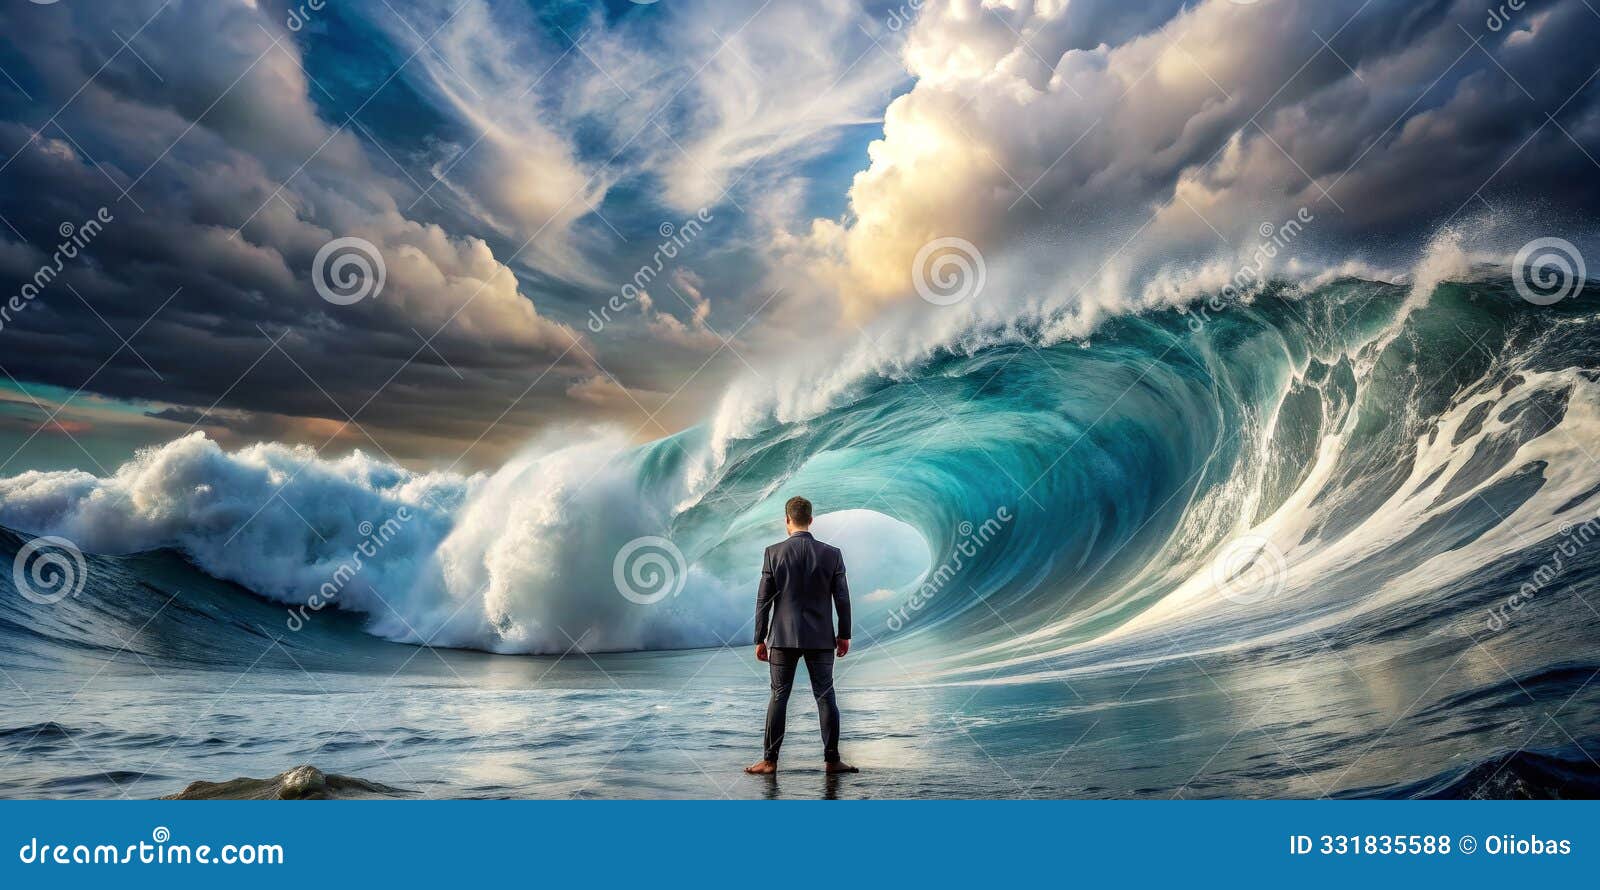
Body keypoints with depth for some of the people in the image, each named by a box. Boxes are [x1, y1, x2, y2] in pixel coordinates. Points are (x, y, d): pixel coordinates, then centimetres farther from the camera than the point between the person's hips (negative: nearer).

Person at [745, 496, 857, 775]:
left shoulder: (773, 553, -6)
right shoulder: (831, 554, -4)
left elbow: (764, 600, -4)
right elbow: (842, 599, 0)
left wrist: (760, 639, 4)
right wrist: (844, 634, 11)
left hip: (783, 637, -1)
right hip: (821, 638, 1)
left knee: (778, 697, 6)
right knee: (826, 698, 7)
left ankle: (770, 760, 10)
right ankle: (832, 760, 11)